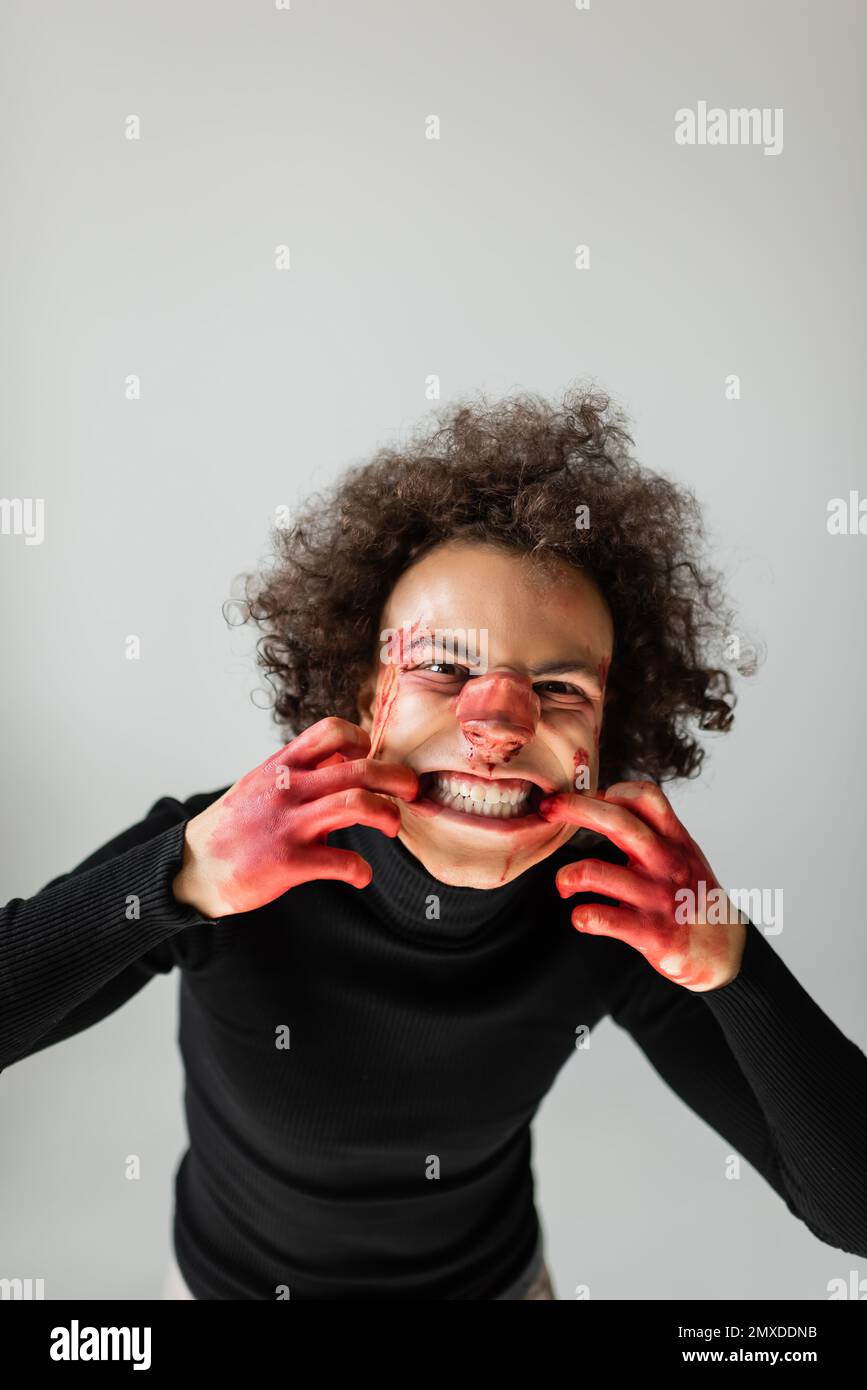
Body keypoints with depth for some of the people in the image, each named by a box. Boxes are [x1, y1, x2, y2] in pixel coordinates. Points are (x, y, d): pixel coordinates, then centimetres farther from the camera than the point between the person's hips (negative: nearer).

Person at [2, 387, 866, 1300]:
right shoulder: (209, 868, -30)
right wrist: (180, 874, -46)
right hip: (236, 1276, -1)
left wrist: (732, 964, -38)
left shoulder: (613, 913, -25)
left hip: (495, 1277, 2)